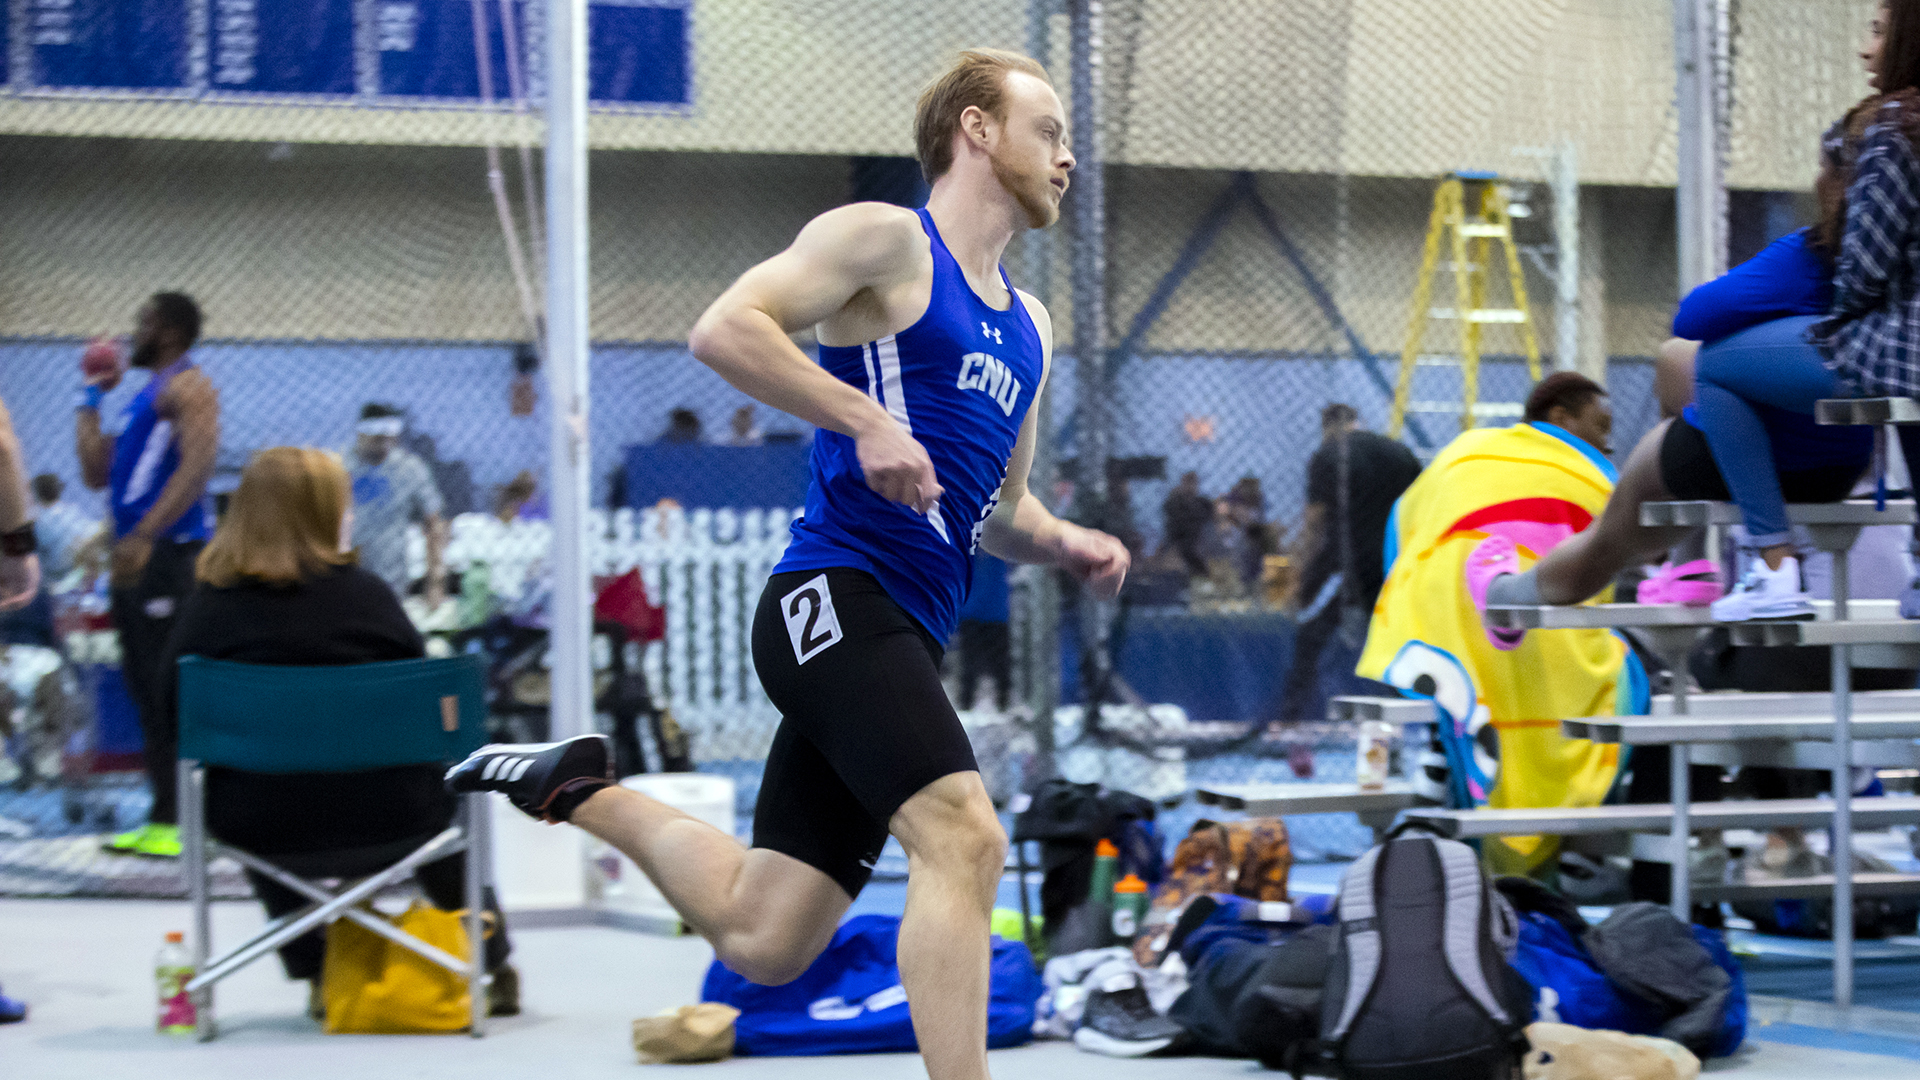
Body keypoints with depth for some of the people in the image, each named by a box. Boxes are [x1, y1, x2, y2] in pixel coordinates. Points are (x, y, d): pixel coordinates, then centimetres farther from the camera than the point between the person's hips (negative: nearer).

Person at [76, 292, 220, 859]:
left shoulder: (188, 388, -6)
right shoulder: (145, 396, 23)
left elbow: (198, 463, -22)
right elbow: (97, 471, 23)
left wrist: (144, 535, -29)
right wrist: (92, 396, 25)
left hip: (169, 553, -10)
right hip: (134, 557, 10)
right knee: (146, 692, 10)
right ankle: (163, 818, 14)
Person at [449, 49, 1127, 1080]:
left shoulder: (1026, 328, 24)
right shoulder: (887, 239, -1)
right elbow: (725, 328, -13)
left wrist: (1064, 544, 10)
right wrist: (866, 417, -21)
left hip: (899, 637, 9)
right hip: (839, 597, -9)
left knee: (759, 938, 7)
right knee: (962, 836, -26)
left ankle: (582, 789, 26)